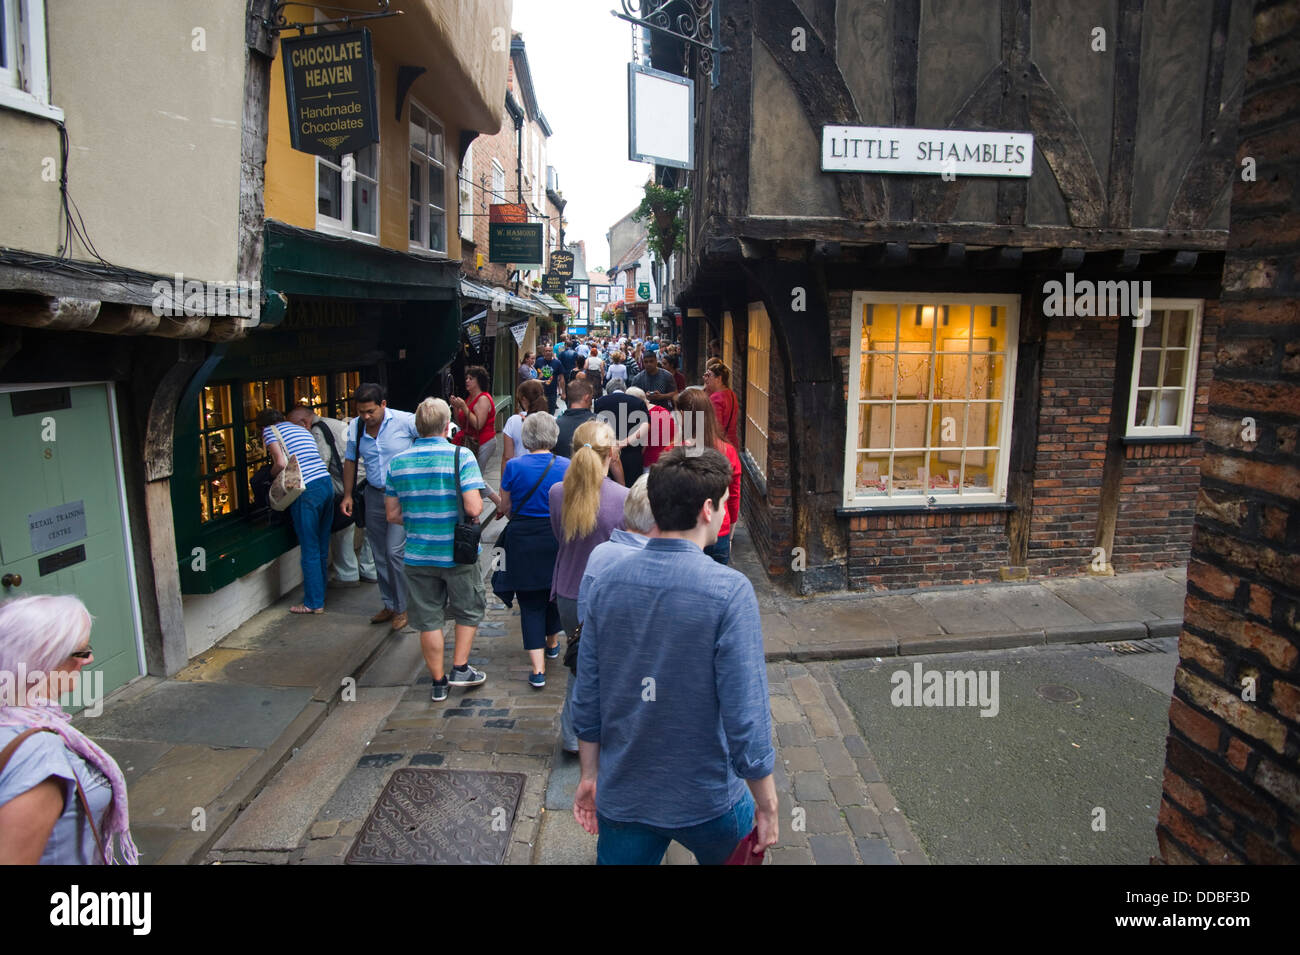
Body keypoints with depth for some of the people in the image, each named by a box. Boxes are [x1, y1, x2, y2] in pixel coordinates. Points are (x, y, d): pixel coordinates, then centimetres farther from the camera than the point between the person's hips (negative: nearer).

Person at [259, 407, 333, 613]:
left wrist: (271, 475, 11)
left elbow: (281, 463, -9)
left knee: (310, 550, 1)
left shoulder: (270, 431, 5)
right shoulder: (302, 429, 25)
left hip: (307, 490, -7)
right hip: (326, 483, 7)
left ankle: (314, 603, 8)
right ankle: (320, 595, 25)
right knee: (322, 547, 15)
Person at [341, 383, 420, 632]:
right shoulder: (356, 428, 2)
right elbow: (350, 461, 14)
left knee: (394, 551, -10)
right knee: (380, 555, 11)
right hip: (374, 496, 5)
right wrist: (348, 495, 9)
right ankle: (389, 605, 26)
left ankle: (401, 607, 6)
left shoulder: (405, 421, -13)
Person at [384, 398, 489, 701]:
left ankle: (438, 683, 23)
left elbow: (392, 514, 5)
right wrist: (477, 509, 2)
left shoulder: (397, 462, 1)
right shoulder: (461, 456, -12)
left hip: (417, 554, 4)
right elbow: (473, 508, -20)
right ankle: (460, 668, 21)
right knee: (469, 610, 19)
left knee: (428, 620, 13)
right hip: (457, 553, -3)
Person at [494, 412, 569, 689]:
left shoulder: (514, 467, -9)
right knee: (555, 592, 24)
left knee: (530, 603, 4)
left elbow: (505, 508, 0)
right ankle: (552, 642, 46)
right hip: (559, 539, 2)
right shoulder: (566, 466, -5)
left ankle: (538, 669, -2)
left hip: (524, 542, -2)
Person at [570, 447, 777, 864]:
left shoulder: (606, 583, -8)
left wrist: (590, 775, 12)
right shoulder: (729, 591, -22)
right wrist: (767, 806, -6)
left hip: (621, 798, 3)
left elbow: (587, 700, -1)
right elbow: (746, 720, -21)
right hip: (706, 799, -3)